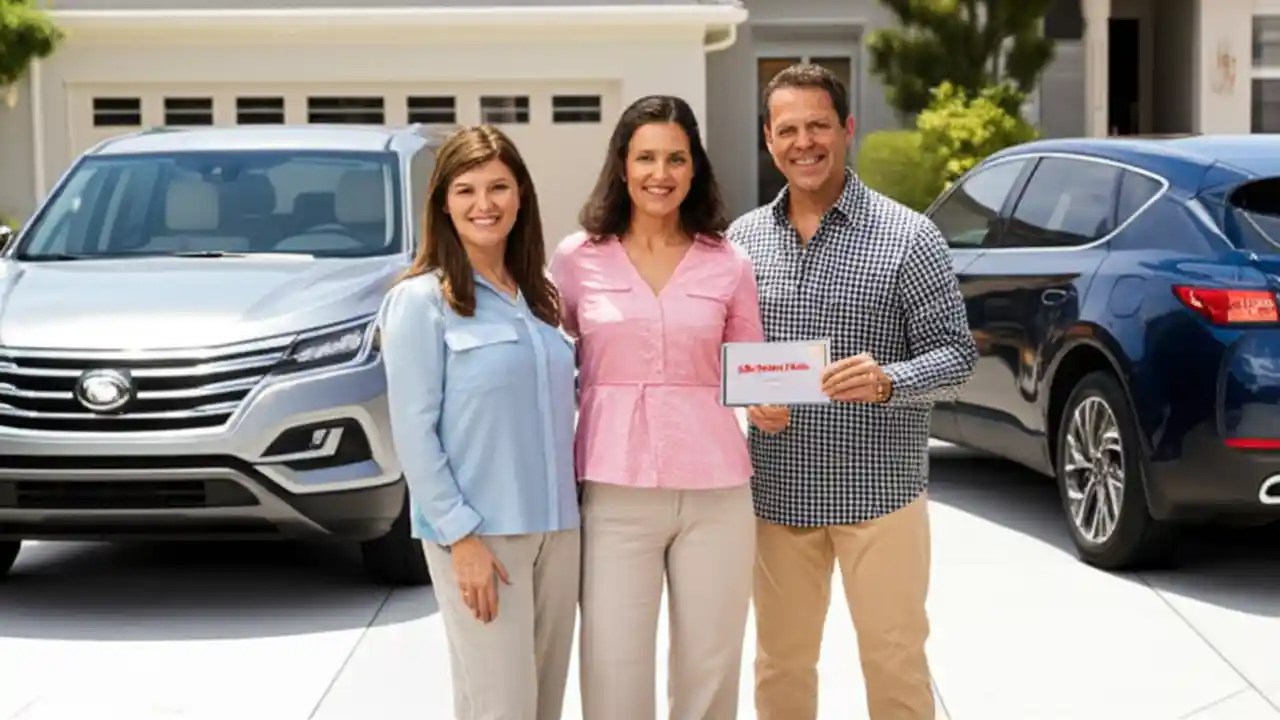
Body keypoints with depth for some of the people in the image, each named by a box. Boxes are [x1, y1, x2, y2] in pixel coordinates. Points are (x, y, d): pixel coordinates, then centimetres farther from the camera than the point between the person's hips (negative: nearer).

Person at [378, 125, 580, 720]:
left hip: (557, 526, 6)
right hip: (478, 533, -6)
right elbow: (413, 433, -10)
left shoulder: (537, 297, 13)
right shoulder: (421, 300, -6)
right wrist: (461, 535, -15)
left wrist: (568, 511, 6)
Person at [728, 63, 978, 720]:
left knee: (895, 662, 3)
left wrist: (887, 382, -24)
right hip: (776, 491, 4)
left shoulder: (907, 236, -6)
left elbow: (956, 353, -5)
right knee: (781, 663, 14)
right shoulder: (743, 238, 6)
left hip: (878, 491, -3)